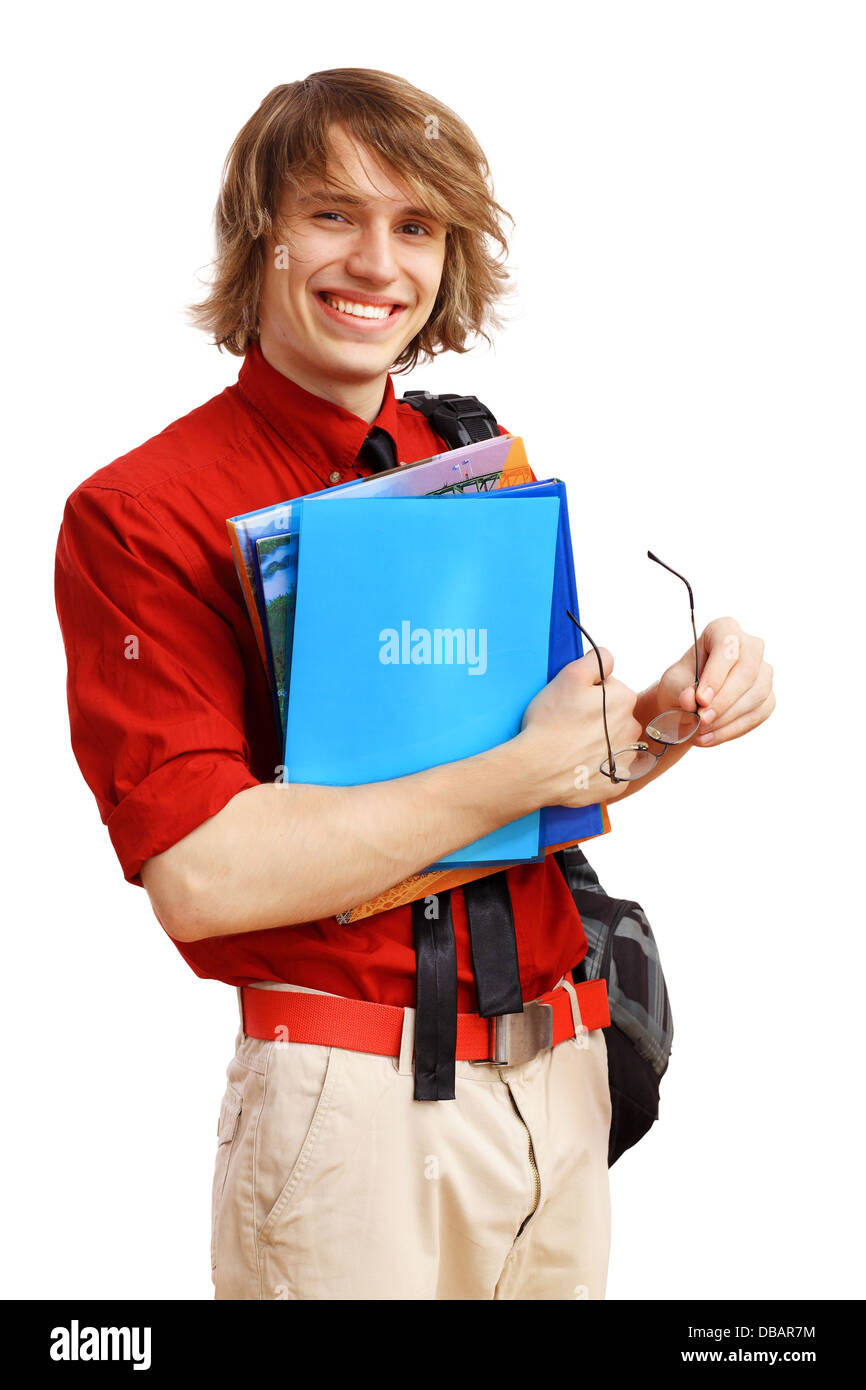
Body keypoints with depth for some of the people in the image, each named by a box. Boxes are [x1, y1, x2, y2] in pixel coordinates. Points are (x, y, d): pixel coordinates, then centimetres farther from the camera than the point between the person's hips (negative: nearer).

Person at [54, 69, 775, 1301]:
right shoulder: (138, 514, -11)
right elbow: (201, 875, -21)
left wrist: (672, 711, -6)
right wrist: (528, 769, -19)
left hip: (562, 1078, 6)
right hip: (353, 1105, -6)